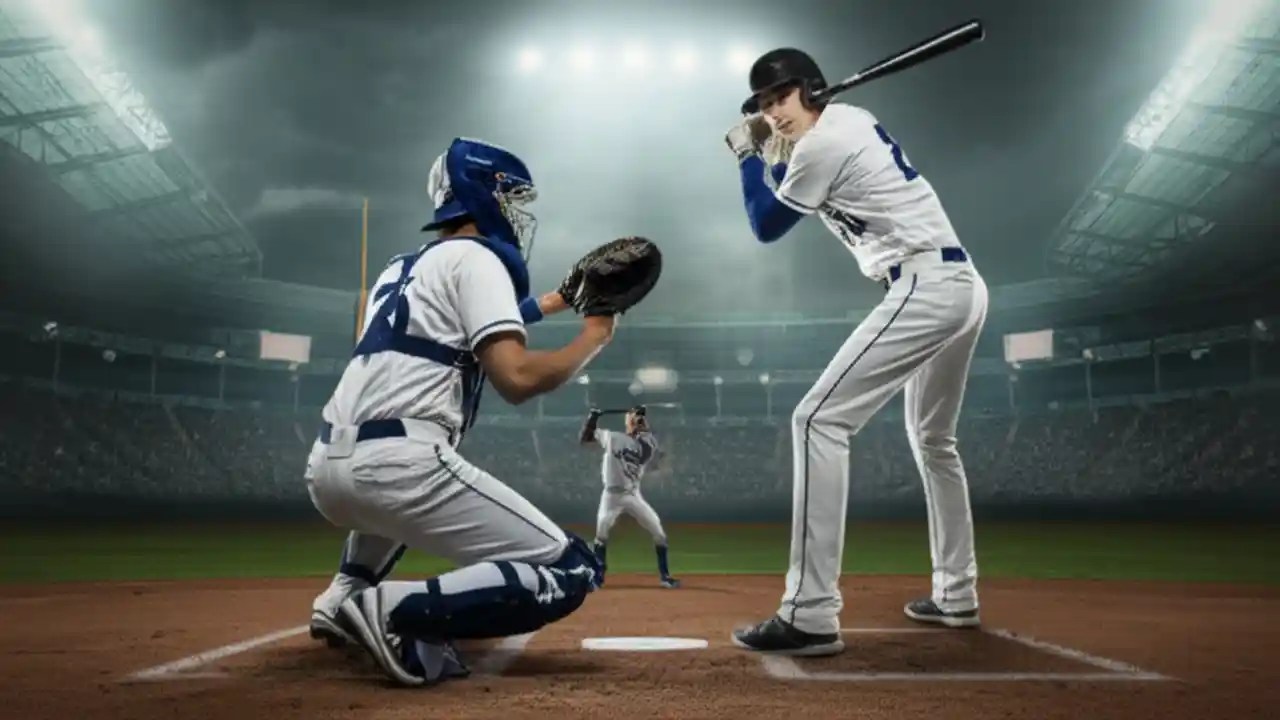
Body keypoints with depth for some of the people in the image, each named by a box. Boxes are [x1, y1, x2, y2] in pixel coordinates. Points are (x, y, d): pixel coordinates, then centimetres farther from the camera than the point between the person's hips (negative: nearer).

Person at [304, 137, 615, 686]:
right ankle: (395, 611, -20)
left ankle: (344, 596, 23)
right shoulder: (474, 257, 0)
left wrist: (548, 304, 41)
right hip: (394, 464, -9)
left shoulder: (402, 267, 24)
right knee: (571, 573, -7)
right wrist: (592, 338, 3)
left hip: (327, 470, 9)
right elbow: (516, 379, -13)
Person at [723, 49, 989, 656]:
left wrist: (747, 157, 14)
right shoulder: (853, 119, 18)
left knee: (818, 421, -14)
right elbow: (799, 189, 33)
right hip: (963, 287, 11)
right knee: (933, 440, 25)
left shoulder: (822, 144, -9)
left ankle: (810, 616, -19)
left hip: (925, 289, -11)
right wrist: (771, 153, 19)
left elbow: (766, 225, 2)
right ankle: (955, 596, 35)